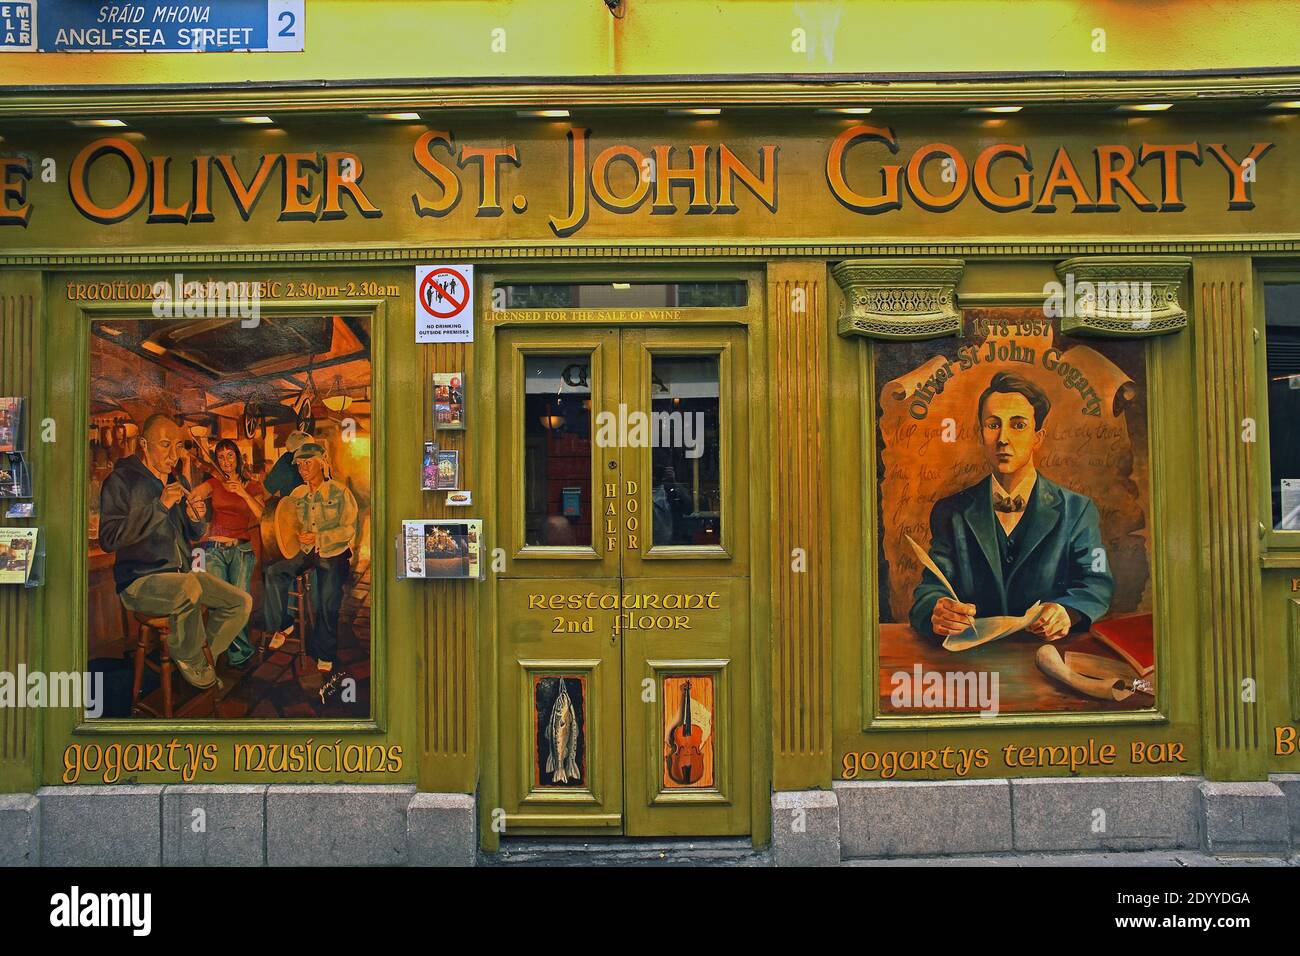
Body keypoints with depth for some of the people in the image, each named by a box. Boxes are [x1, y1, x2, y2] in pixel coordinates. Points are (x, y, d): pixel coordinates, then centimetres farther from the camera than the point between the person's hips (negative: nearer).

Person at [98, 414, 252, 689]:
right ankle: (187, 656, -11)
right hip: (139, 581, -7)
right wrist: (160, 506, -24)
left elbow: (194, 536, 21)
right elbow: (109, 539, -22)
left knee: (241, 602, -6)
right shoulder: (121, 480, -8)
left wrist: (197, 519, -4)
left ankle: (202, 655, 14)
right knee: (188, 587, -37)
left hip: (182, 572, 7)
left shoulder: (179, 482, 14)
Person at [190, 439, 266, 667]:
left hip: (242, 549, 0)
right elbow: (193, 495, -9)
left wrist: (244, 494, -9)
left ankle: (236, 653, 5)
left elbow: (263, 516, -1)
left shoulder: (252, 486, 12)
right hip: (214, 548, 0)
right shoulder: (214, 483, 12)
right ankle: (243, 649, -2)